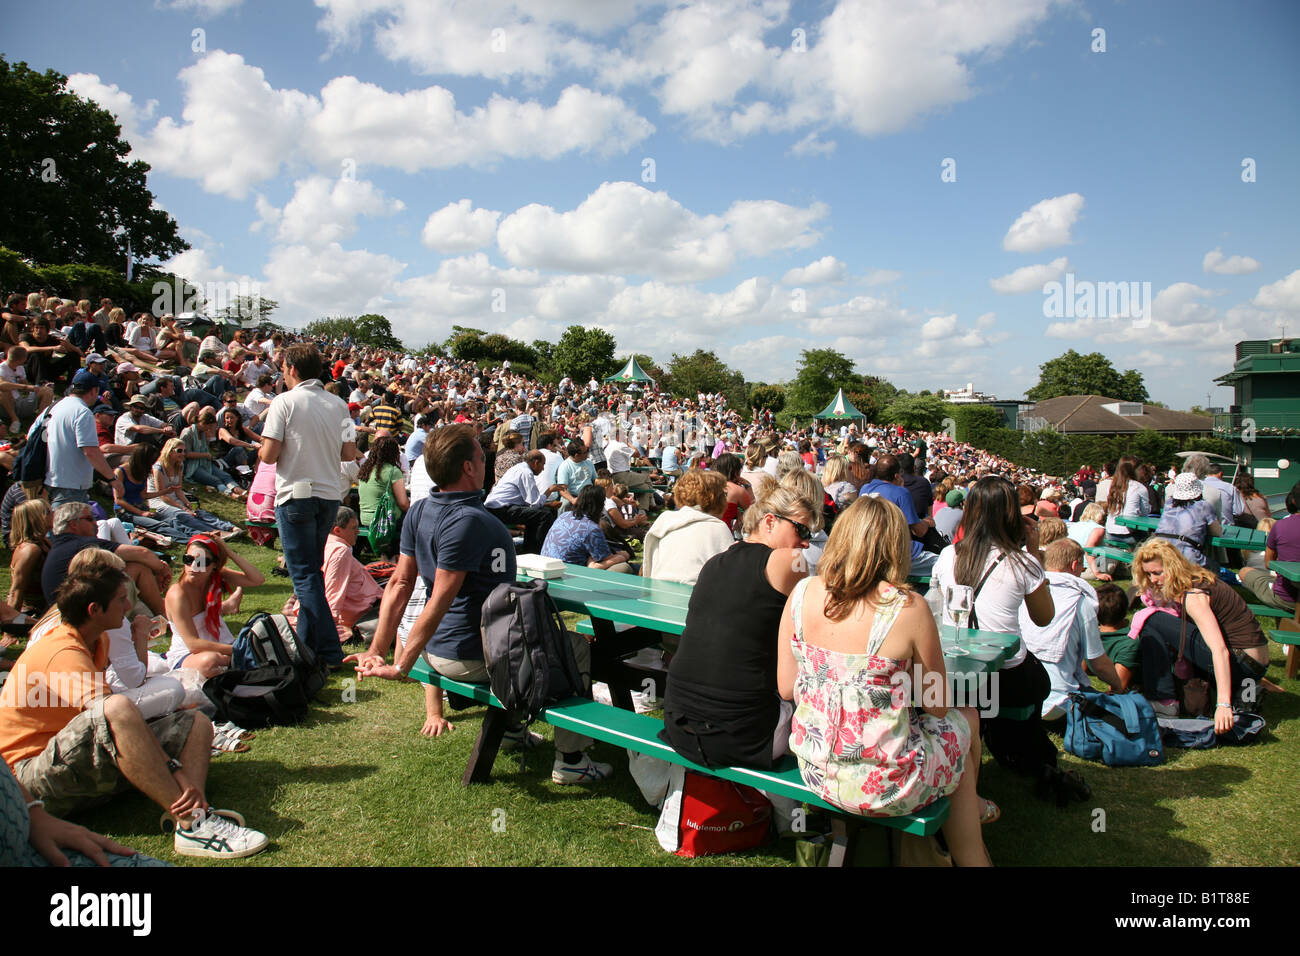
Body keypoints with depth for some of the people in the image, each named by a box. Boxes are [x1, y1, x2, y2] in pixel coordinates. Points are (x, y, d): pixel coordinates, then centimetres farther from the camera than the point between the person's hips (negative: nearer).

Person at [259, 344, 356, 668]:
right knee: (312, 570, 20)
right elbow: (349, 453, 5)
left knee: (305, 575, -1)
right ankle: (308, 641, 31)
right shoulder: (338, 404, 5)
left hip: (296, 497, -5)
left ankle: (329, 651, -5)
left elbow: (269, 455, -13)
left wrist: (262, 450, 9)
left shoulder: (285, 402, -9)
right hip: (330, 495, 5)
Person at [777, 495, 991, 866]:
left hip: (815, 771, 5)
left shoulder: (802, 594, -7)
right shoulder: (907, 609, -19)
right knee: (966, 719, 27)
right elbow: (937, 707, -7)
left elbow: (785, 689, 0)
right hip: (882, 786, -4)